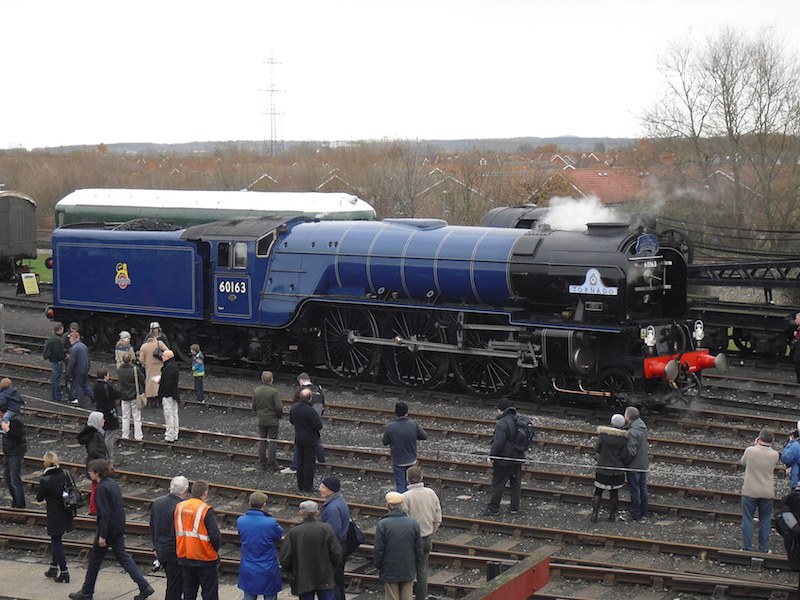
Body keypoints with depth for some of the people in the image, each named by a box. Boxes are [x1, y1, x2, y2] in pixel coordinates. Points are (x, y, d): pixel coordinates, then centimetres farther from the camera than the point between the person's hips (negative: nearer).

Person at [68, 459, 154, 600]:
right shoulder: (113, 484, 10)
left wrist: (102, 536, -21)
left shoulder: (101, 488, -18)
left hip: (108, 529, -9)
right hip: (119, 529, 9)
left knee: (95, 559, 6)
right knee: (123, 556, 11)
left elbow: (104, 513, -22)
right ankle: (145, 586, 3)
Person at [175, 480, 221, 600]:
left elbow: (174, 533, 7)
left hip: (184, 557, 6)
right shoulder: (206, 510, -16)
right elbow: (215, 535, -19)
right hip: (204, 558, -6)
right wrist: (215, 549, 0)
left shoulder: (179, 507, 2)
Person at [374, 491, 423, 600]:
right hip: (408, 570, 3)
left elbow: (378, 550, -10)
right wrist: (415, 565, 17)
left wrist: (378, 565, 5)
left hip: (390, 571, -3)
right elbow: (419, 549, 4)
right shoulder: (413, 523, -4)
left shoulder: (382, 524, -15)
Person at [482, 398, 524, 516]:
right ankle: (515, 507, 20)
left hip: (504, 460, -8)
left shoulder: (502, 423, -20)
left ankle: (493, 508, 9)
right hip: (518, 458, 8)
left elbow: (498, 443, -22)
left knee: (497, 484, 3)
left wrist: (491, 456, -13)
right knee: (516, 484, 14)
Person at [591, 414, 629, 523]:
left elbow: (597, 449, -4)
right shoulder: (623, 437, -11)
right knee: (614, 493, 13)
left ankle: (594, 513, 2)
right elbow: (624, 455, -10)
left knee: (598, 492, 9)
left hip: (602, 469, 0)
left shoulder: (603, 434, -10)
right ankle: (612, 515, 18)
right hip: (617, 470, 0)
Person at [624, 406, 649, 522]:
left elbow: (631, 452, -25)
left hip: (634, 465, -8)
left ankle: (635, 515, 12)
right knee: (643, 488, 17)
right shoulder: (642, 427, 2)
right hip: (644, 464, 8)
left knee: (634, 490, 3)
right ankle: (645, 513, 26)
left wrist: (625, 462, -11)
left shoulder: (632, 432, -25)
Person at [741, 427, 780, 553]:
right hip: (767, 493, 2)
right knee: (765, 522, 14)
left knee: (747, 520, 9)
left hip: (749, 492, -2)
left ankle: (747, 548, 13)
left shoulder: (750, 451, -15)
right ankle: (764, 549, 21)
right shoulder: (775, 455, -9)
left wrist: (755, 445, 7)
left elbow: (743, 462, 5)